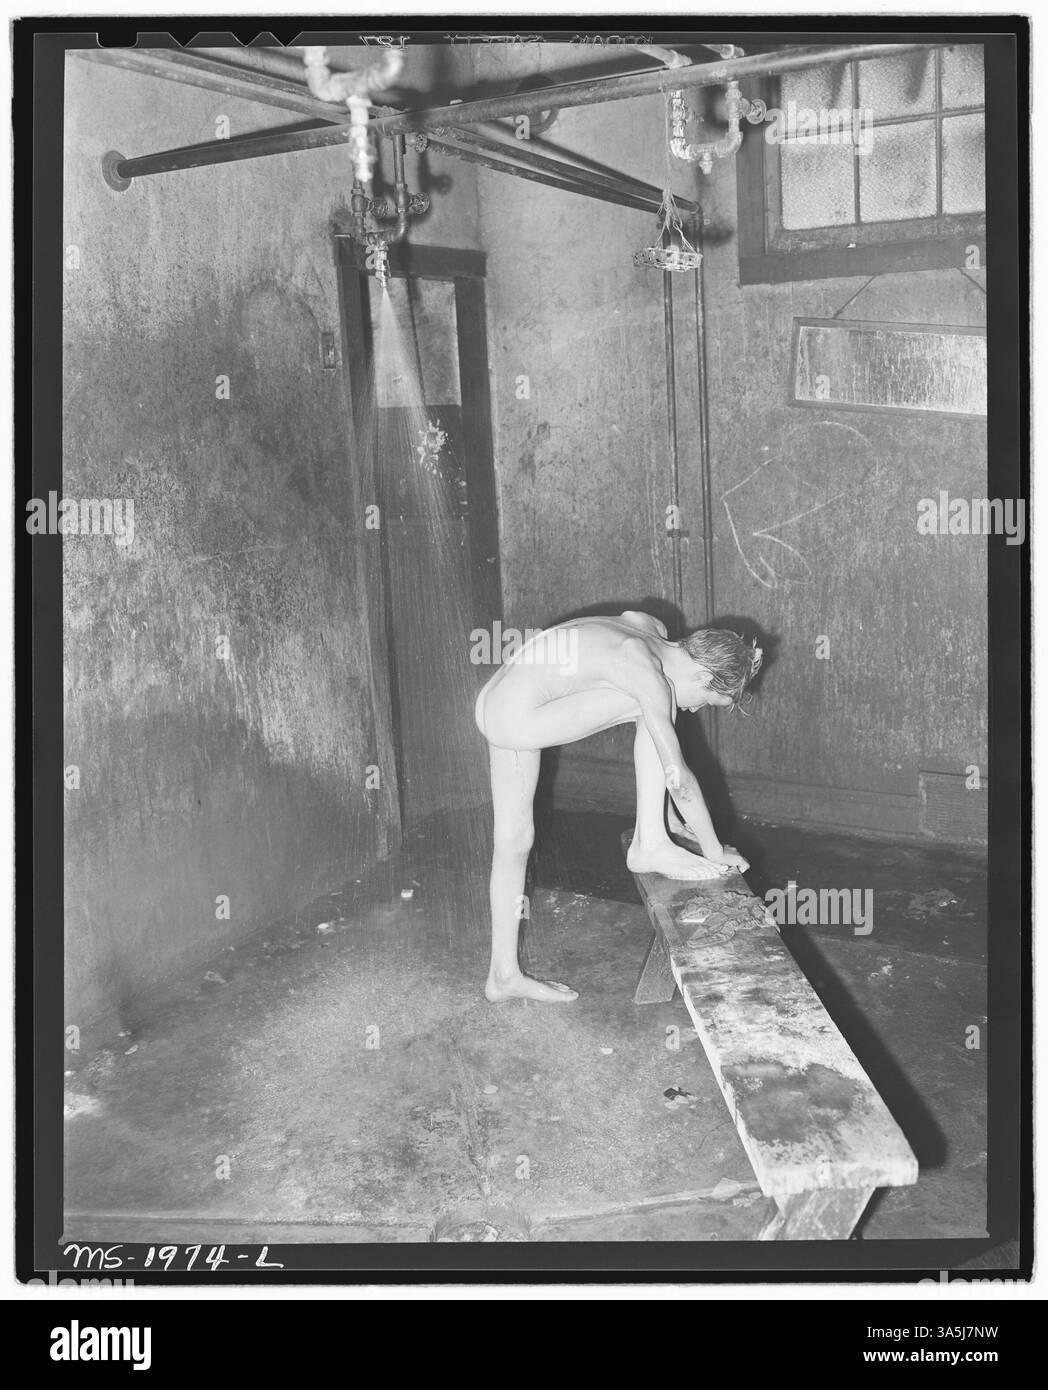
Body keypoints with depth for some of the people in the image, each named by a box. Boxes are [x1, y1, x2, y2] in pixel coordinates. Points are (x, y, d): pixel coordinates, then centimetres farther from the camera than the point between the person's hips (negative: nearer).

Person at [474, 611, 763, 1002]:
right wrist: (714, 851, -4)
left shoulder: (652, 631, 6)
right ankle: (649, 846, -1)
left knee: (514, 839, 14)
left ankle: (505, 975, 23)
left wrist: (665, 810, 23)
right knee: (650, 707, -11)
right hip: (517, 718, -10)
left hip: (498, 705, 10)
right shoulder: (648, 673, -20)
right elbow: (678, 776, -16)